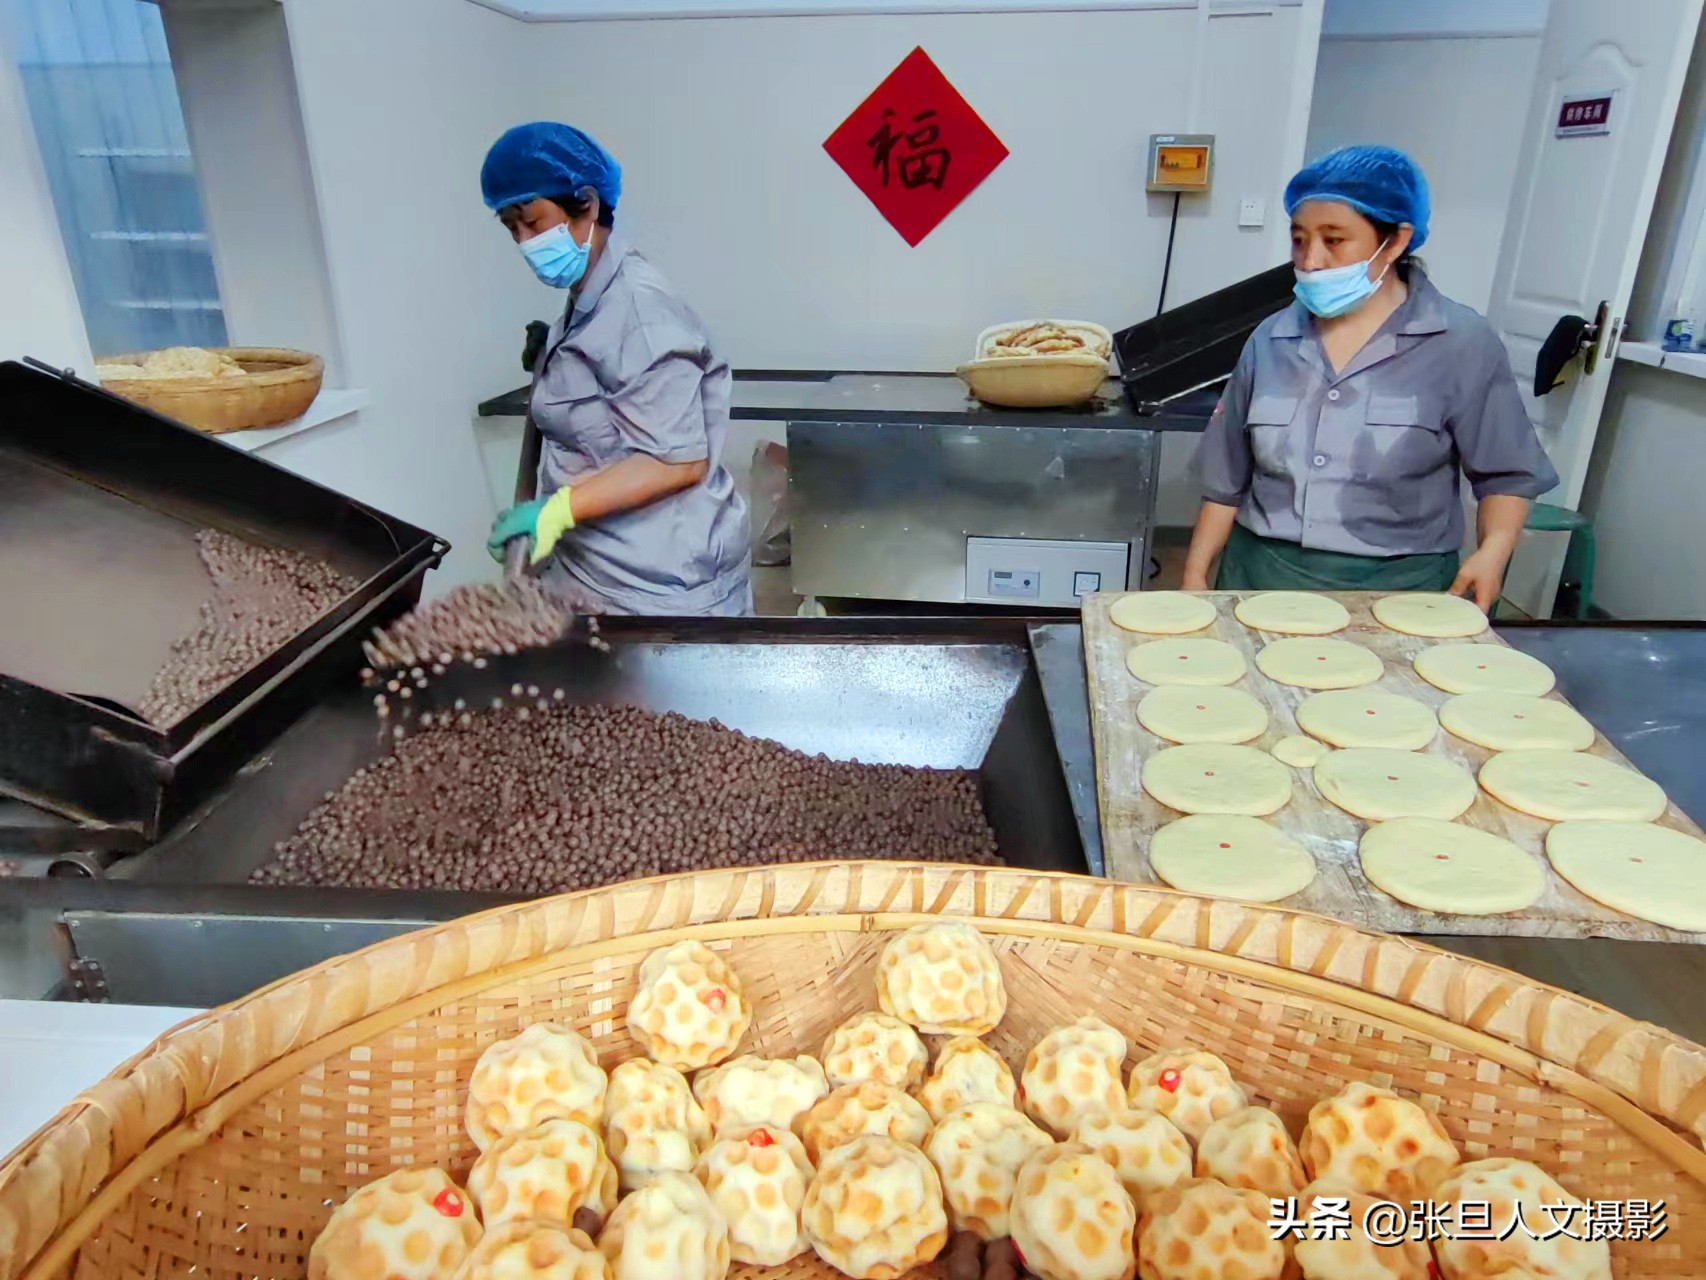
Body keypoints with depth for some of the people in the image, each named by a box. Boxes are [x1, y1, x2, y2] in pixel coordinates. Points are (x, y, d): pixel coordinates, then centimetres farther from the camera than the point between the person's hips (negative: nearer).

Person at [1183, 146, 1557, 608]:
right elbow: (1228, 479, 9)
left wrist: (1492, 553, -16)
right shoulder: (1269, 340, 4)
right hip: (1260, 574, 3)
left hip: (1397, 586, -2)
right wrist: (1195, 574, 6)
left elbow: (1505, 473, 1)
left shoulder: (1462, 344, -4)